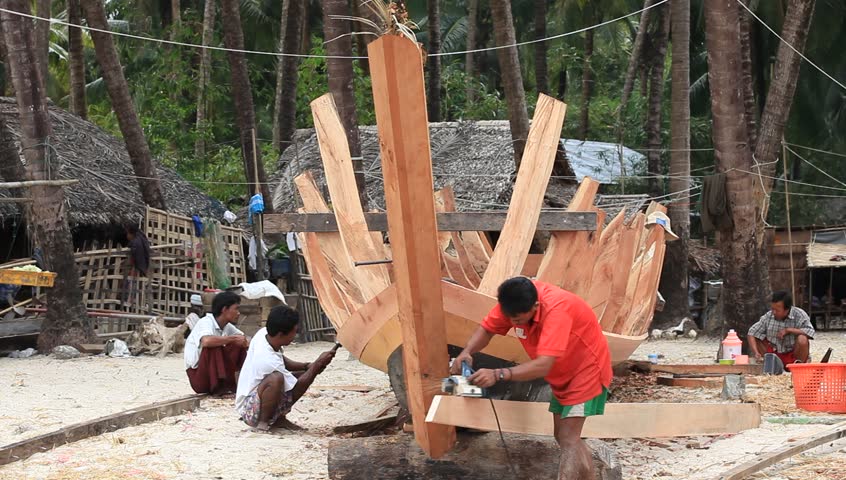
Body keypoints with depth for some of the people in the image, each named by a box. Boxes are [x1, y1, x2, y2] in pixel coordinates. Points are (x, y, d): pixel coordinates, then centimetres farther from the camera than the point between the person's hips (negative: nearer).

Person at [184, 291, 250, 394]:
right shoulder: (206, 322, -19)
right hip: (198, 376, -8)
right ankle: (218, 386, -28)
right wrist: (233, 338, -28)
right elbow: (206, 341, -40)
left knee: (239, 346, -1)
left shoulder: (227, 327, 4)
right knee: (214, 346, -30)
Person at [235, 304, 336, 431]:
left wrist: (307, 366, -3)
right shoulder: (268, 360, -32)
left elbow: (282, 361, 12)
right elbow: (296, 388, -19)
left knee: (304, 375, 4)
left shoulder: (263, 334, -9)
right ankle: (263, 422, -16)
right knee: (276, 378, -37)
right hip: (249, 411, -10)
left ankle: (279, 418, 10)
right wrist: (317, 364, -13)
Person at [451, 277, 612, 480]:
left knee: (568, 439, -16)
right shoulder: (515, 301, -16)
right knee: (564, 436, 13)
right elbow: (487, 328, -7)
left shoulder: (556, 309, -38)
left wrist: (498, 374, -50)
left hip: (587, 369, -8)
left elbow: (543, 365, -44)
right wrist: (466, 353, -27)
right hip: (564, 374, 8)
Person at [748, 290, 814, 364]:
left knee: (802, 339, -31)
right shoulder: (768, 316, -8)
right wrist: (756, 353, -24)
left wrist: (788, 330, -27)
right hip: (775, 354, 3)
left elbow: (810, 331, -27)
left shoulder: (799, 315, -15)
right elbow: (752, 333, -9)